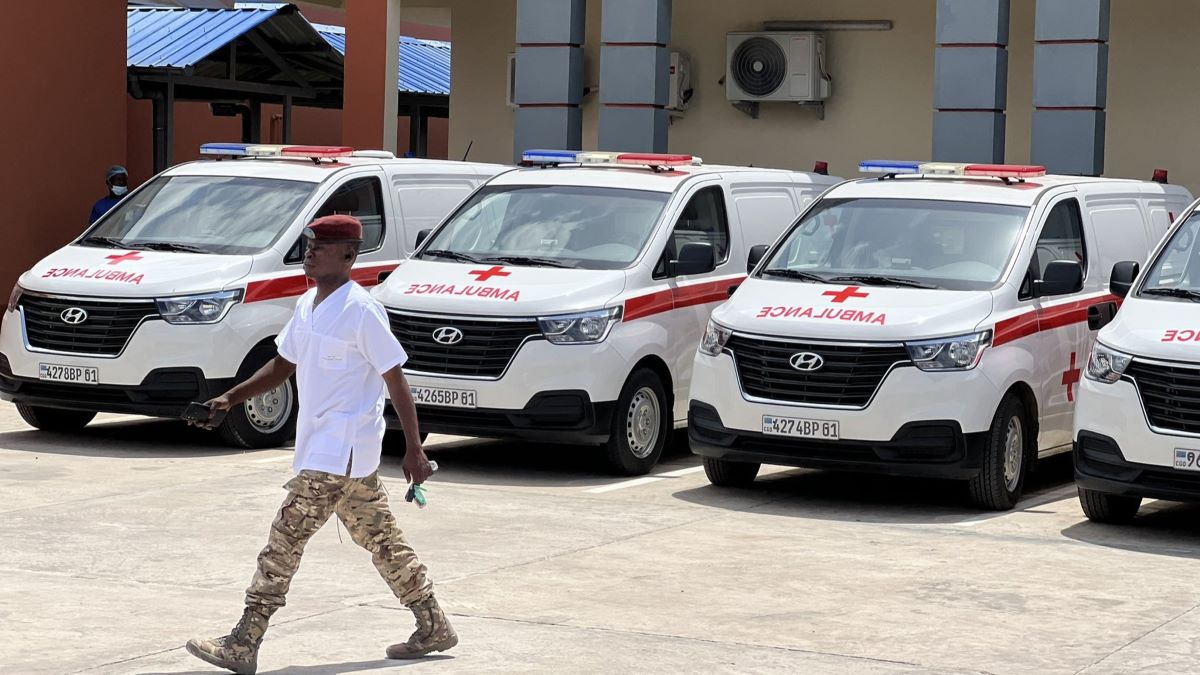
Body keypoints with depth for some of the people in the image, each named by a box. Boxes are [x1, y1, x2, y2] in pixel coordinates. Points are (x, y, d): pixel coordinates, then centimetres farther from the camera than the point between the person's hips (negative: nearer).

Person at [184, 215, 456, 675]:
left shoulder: (360, 311, -16)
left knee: (286, 538, -11)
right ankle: (434, 627, 25)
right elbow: (283, 366, 20)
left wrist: (414, 448, -15)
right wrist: (231, 398, 8)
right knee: (382, 541, 15)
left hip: (341, 451, -9)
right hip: (318, 446, 9)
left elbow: (396, 380, -14)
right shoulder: (307, 305, 11)